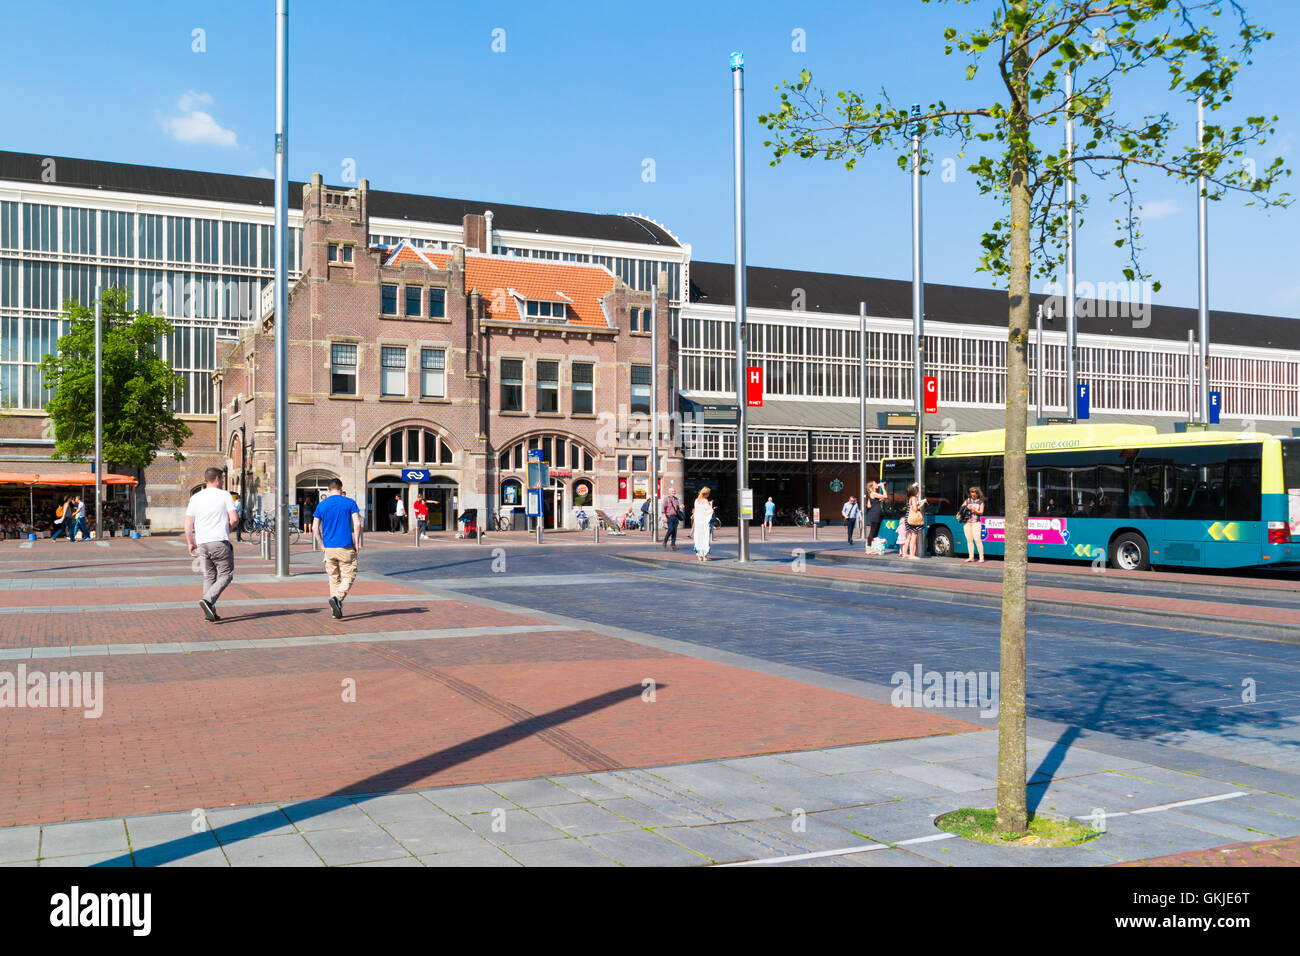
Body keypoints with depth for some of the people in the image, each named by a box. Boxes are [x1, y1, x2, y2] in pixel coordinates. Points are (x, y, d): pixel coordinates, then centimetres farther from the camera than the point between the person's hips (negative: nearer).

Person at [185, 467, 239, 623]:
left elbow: (188, 524, 6)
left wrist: (190, 543, 14)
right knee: (225, 575, 3)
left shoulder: (195, 497, 10)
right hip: (220, 542, -5)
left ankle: (210, 613, 9)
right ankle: (207, 600, -19)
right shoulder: (225, 495, -1)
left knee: (209, 576, 13)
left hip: (202, 543, 5)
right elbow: (235, 519, -8)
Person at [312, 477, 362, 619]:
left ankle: (335, 610, 14)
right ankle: (337, 597, -22)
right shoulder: (350, 503, -1)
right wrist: (356, 543, 0)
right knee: (348, 577, 3)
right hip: (346, 548, -3)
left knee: (334, 578, 13)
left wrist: (322, 544, 14)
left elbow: (314, 528, 4)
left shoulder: (322, 505, 6)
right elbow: (357, 524, -8)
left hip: (329, 548, 3)